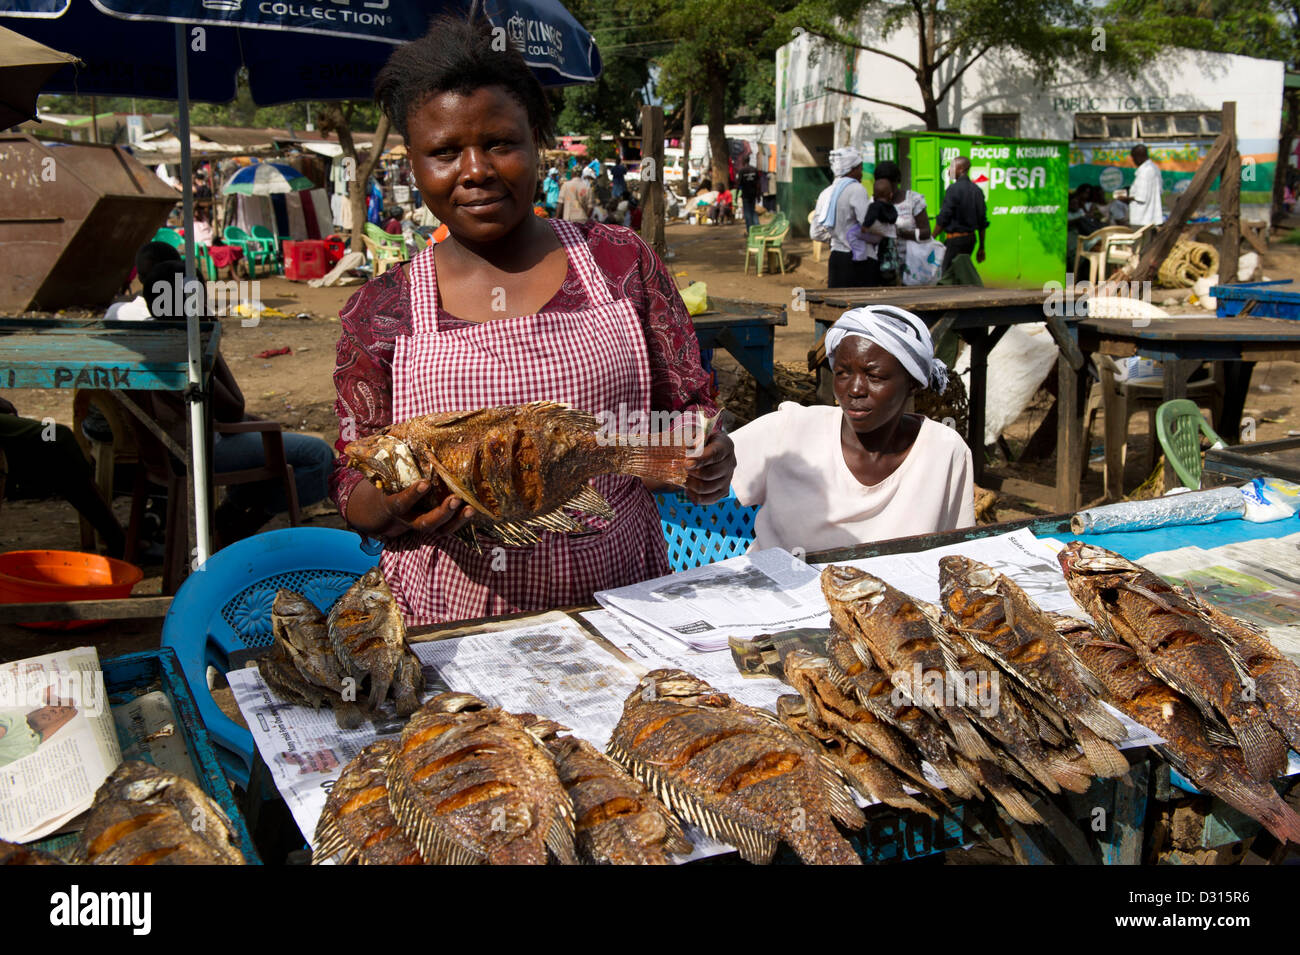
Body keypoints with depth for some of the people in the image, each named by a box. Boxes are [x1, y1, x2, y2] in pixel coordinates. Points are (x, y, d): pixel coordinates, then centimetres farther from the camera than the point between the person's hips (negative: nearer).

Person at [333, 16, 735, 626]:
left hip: (619, 602, -1)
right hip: (451, 618, 1)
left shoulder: (620, 262, 5)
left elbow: (687, 407, 10)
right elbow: (354, 487, 6)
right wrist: (392, 509, -16)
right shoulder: (380, 311, 3)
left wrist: (705, 458, -12)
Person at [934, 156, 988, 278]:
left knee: (946, 274, -5)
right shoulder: (977, 190, 10)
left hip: (955, 239, -8)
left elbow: (943, 219, -14)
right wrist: (981, 247, 19)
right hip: (971, 238, 8)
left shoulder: (953, 189, -12)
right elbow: (982, 222, 13)